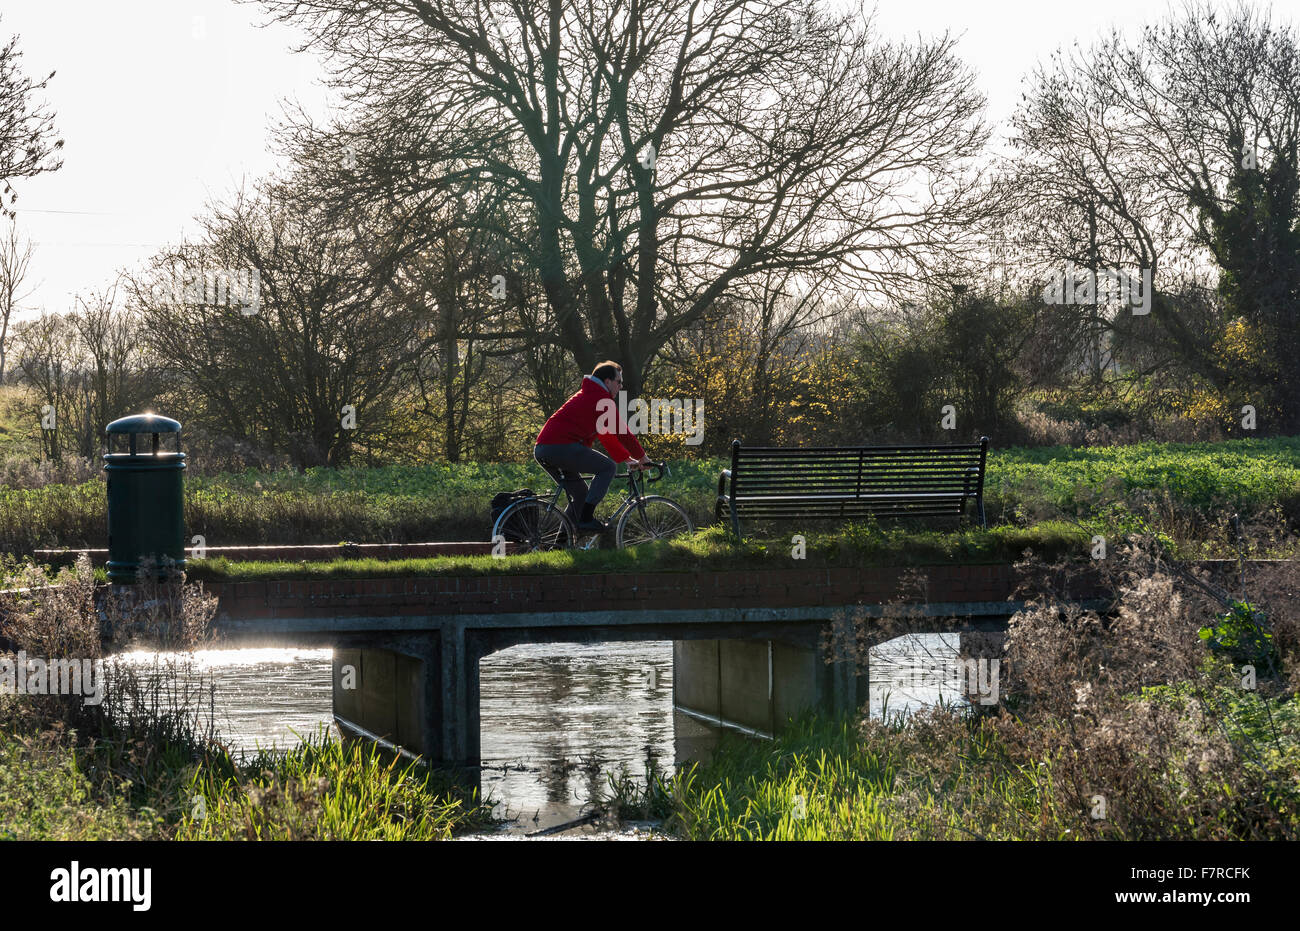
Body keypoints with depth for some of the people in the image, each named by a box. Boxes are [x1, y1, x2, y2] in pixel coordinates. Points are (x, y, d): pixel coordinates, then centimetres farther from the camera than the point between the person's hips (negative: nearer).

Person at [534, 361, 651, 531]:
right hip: (562, 446, -10)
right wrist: (642, 457, 9)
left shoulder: (588, 395, 30)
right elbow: (622, 432, -2)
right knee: (608, 467, -2)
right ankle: (587, 518, -10)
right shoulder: (601, 399, -2)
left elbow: (606, 435, 34)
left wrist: (627, 459, 31)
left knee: (581, 493, 19)